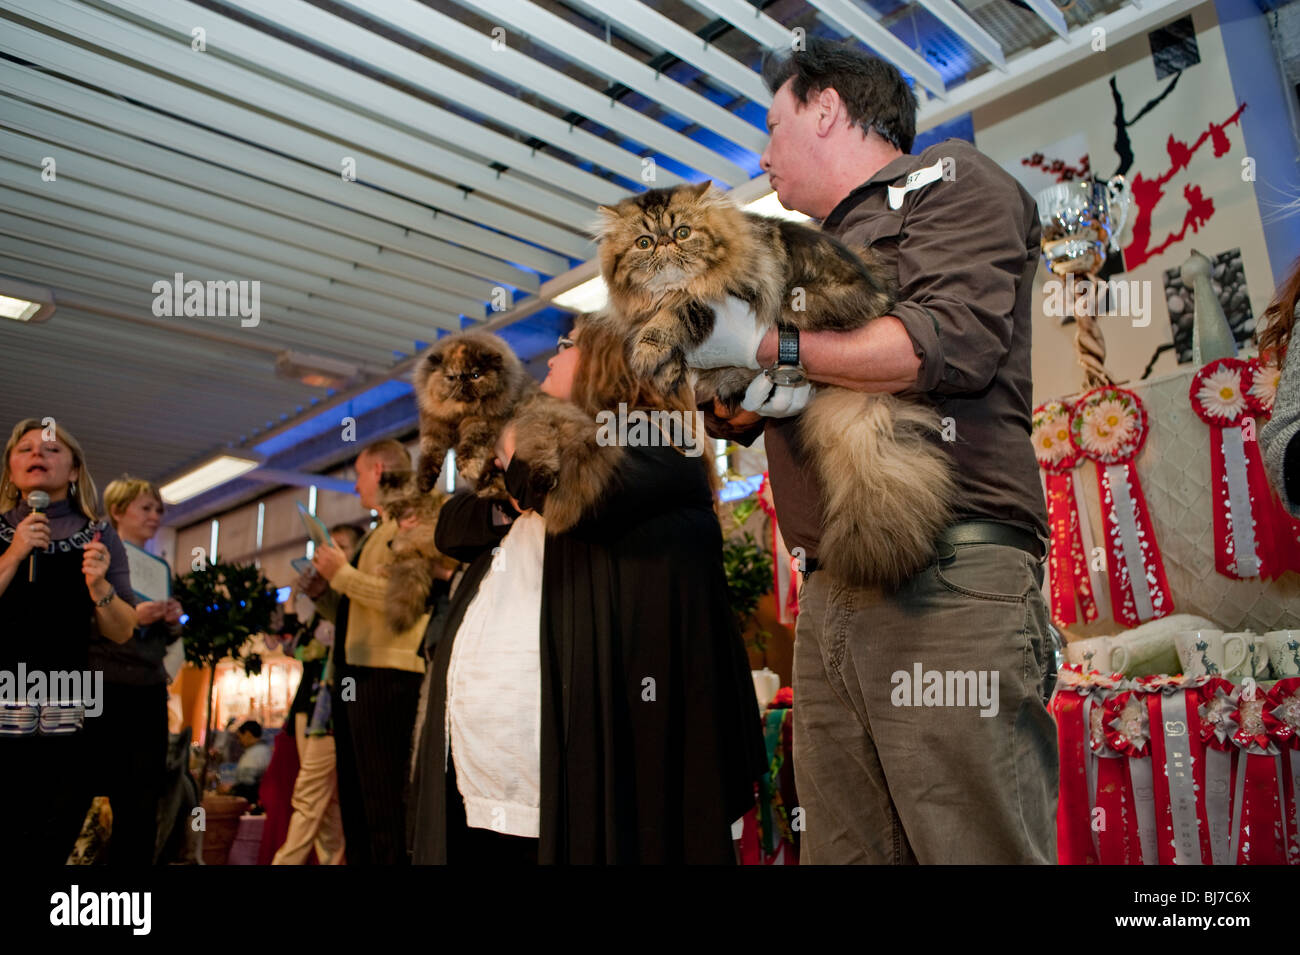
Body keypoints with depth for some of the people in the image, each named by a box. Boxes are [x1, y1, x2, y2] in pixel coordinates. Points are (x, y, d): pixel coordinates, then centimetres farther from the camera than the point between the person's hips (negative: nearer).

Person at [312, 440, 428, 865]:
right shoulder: (378, 532, 23)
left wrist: (342, 574, -14)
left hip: (384, 674, -10)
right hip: (353, 673, 10)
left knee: (383, 797, -8)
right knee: (354, 794, 13)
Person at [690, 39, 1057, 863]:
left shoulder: (949, 180, 8)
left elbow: (952, 341, -11)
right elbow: (735, 415, 25)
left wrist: (764, 345, -5)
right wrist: (754, 390, 0)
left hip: (947, 579, -6)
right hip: (830, 598, 7)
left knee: (978, 846, -8)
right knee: (842, 847, 5)